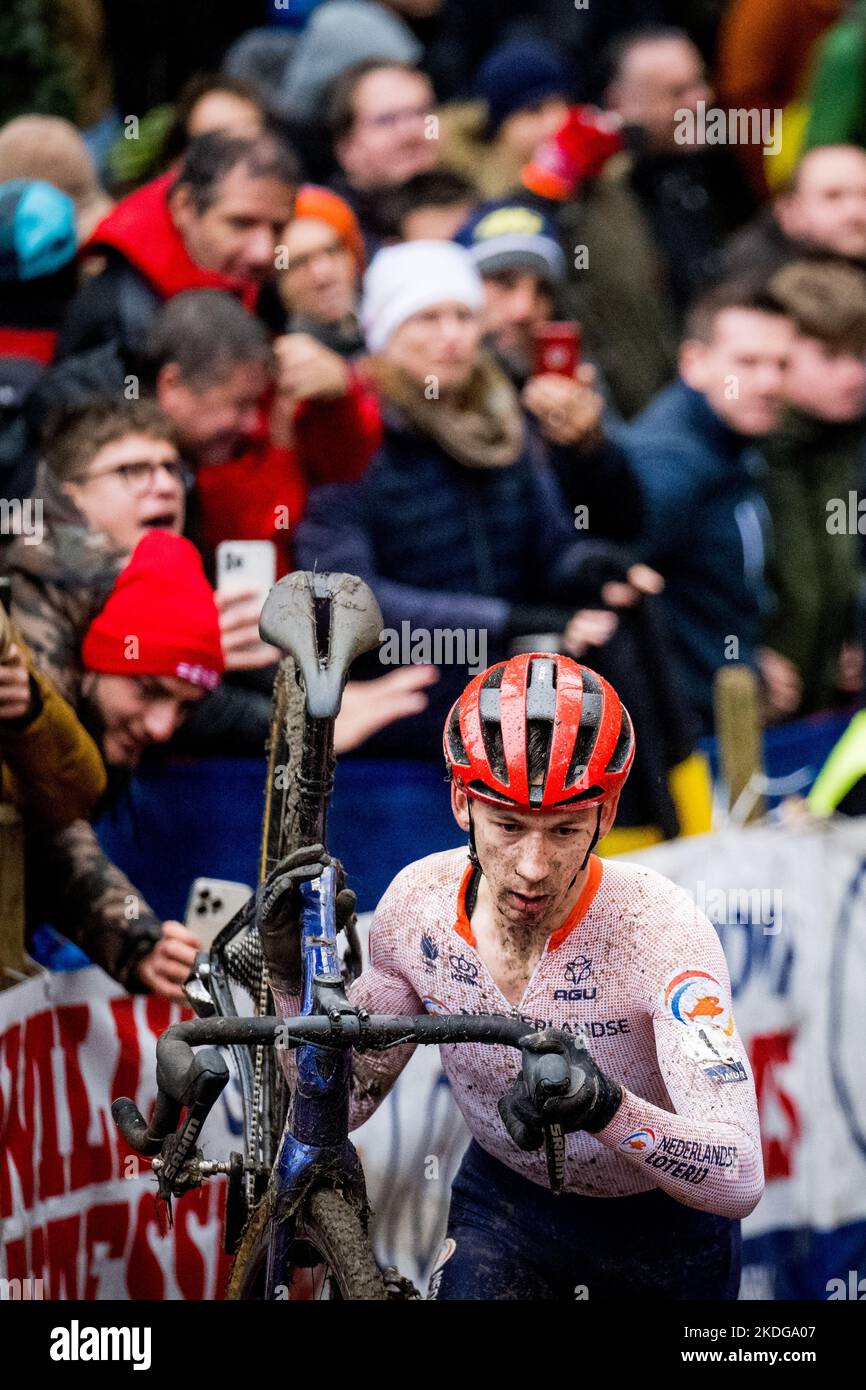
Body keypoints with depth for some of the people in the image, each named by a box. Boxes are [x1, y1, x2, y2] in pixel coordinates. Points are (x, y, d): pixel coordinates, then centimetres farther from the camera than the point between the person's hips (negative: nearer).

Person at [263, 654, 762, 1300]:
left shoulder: (659, 926, -32)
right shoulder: (417, 903, -19)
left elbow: (739, 1180, -40)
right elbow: (345, 1102, -4)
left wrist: (607, 1107, -58)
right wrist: (294, 982, -23)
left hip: (661, 1226, -2)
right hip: (503, 1202, 2)